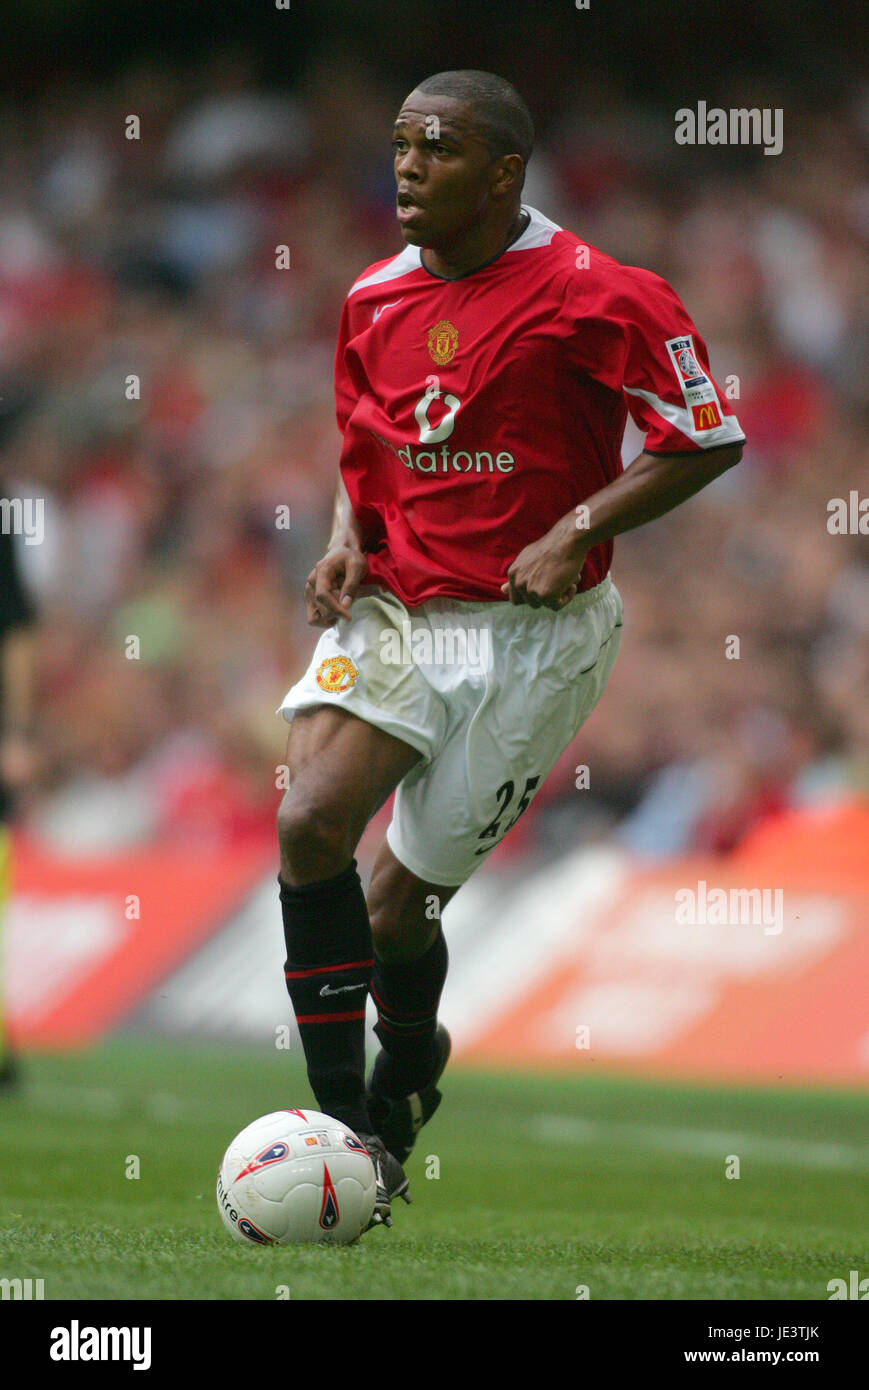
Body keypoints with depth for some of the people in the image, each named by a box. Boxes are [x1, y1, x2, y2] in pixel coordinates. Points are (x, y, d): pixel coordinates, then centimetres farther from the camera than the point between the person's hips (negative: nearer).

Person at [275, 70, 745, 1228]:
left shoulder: (591, 296, -13)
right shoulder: (375, 301, 5)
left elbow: (710, 440, -8)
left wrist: (577, 531, -17)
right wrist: (350, 545, 1)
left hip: (533, 632, -4)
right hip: (394, 612, 4)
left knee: (400, 901, -1)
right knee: (309, 819, -20)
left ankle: (405, 1069, 33)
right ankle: (346, 1126, -12)